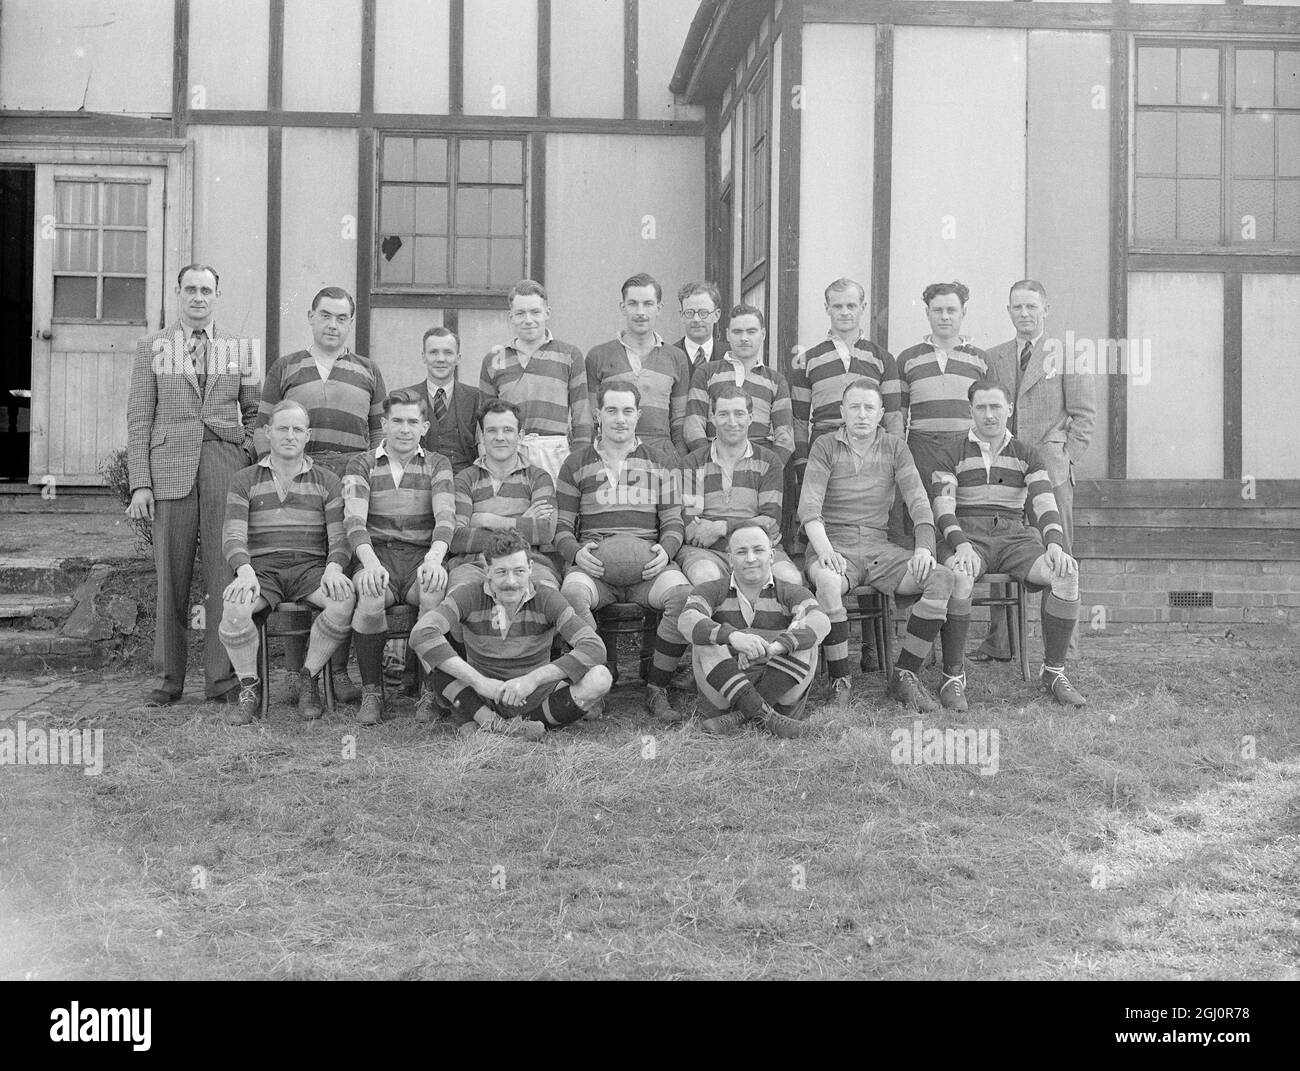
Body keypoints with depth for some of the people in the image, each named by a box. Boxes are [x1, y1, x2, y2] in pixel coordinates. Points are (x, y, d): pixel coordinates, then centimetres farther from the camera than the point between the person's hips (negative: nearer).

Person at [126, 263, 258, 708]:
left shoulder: (238, 349, 14)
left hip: (226, 468, 1)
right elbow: (139, 418, 6)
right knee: (170, 576, 0)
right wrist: (140, 483, -3)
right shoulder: (152, 348, 10)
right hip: (170, 466, -1)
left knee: (224, 574, -3)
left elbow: (253, 412, 19)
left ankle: (222, 679, 3)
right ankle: (169, 679, 8)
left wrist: (252, 462, 3)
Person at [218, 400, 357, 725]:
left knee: (345, 599, -33)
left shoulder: (326, 482, 12)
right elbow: (233, 537, -1)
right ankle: (249, 687, -12)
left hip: (311, 568, 1)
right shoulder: (244, 481, 11)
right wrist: (245, 572, -23)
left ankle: (309, 678, -12)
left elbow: (340, 538, 4)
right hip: (261, 569, 0)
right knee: (234, 608, -35)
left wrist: (333, 569, -19)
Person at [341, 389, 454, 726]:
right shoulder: (361, 465, 10)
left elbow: (445, 517, -3)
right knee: (371, 597, -35)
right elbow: (353, 520, -5)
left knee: (435, 592, -35)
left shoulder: (438, 465, 13)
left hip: (423, 555, 1)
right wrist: (371, 563, -25)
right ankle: (371, 693, -17)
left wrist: (434, 559, -25)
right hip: (377, 554, 0)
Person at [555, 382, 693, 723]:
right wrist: (577, 552, -10)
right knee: (572, 594, -37)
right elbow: (562, 528, 12)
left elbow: (673, 524, 16)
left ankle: (656, 689, -18)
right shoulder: (576, 464, 15)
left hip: (647, 563, 1)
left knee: (684, 595, -32)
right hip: (593, 563, -1)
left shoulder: (658, 463, 18)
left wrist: (664, 550, -7)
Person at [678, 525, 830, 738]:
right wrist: (734, 637, -40)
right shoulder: (710, 591, 3)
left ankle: (738, 715, -23)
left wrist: (773, 648, -40)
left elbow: (820, 623, -21)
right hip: (723, 692, 0)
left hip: (781, 693, 0)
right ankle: (765, 716, -31)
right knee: (704, 643, -23)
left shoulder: (792, 593, 2)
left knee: (804, 640, -22)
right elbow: (688, 622, -20)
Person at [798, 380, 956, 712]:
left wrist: (923, 548, -16)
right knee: (827, 580, -39)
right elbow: (809, 506, -8)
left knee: (942, 578, -21)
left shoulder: (894, 447, 12)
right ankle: (839, 680, -25)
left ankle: (904, 676, -16)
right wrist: (825, 550, -26)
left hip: (878, 546, 3)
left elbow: (918, 501, 2)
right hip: (834, 544, -3)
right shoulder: (826, 447, 3)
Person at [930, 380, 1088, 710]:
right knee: (958, 576, -39)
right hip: (967, 537, -2)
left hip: (1014, 538, 2)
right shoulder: (951, 457, 6)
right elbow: (943, 511, -7)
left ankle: (1053, 672, -16)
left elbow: (1045, 506, -3)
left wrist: (1055, 544, -24)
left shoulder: (1027, 457, 12)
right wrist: (961, 545, -29)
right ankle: (953, 676, -28)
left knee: (1066, 574, -28)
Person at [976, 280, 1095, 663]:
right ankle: (998, 644, 8)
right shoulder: (993, 358, 14)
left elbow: (1084, 414, 2)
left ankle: (1065, 646, 5)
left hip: (1050, 469, -3)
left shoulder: (1066, 356, 4)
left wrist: (1065, 459, -6)